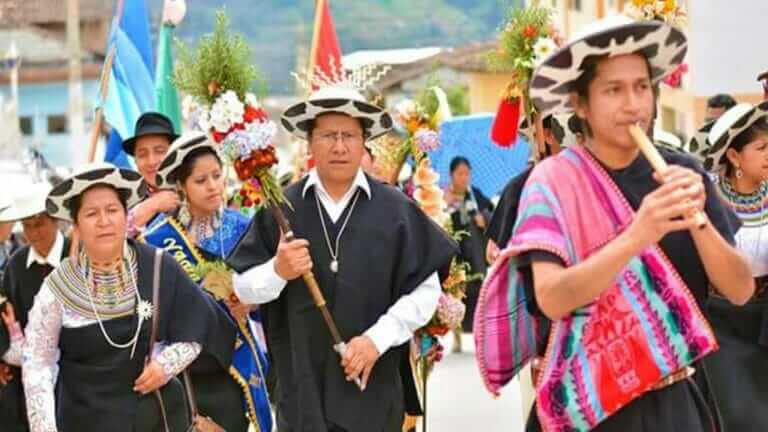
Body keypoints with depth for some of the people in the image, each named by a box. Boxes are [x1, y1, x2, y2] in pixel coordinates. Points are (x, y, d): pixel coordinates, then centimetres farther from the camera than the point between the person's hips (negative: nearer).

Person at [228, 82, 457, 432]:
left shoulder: (396, 210, 0)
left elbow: (425, 290, 1)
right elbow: (243, 287, 4)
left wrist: (377, 339, -10)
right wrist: (278, 271, -17)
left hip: (373, 387, 0)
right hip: (301, 386, 0)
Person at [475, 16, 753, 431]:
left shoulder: (682, 173, 0)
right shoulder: (555, 180, -10)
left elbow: (741, 291, -3)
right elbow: (551, 299, -20)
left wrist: (698, 220, -20)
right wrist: (637, 236, -32)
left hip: (678, 396, 3)